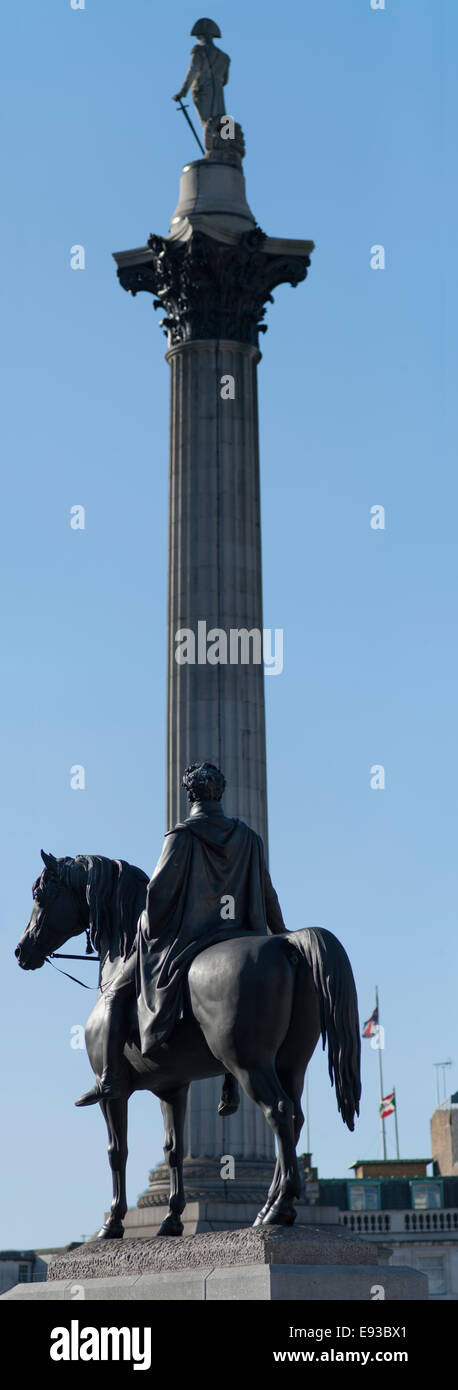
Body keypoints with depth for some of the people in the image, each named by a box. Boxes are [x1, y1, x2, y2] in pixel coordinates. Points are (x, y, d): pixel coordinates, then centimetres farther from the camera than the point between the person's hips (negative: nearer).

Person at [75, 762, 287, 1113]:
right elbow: (267, 895, 11)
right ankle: (232, 1083, 21)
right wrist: (282, 937, 23)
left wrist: (148, 931, 2)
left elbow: (160, 890, -13)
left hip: (181, 938, -5)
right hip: (235, 939, 5)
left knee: (118, 992, 7)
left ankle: (110, 1079, -5)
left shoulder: (182, 836, -9)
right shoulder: (249, 839, 6)